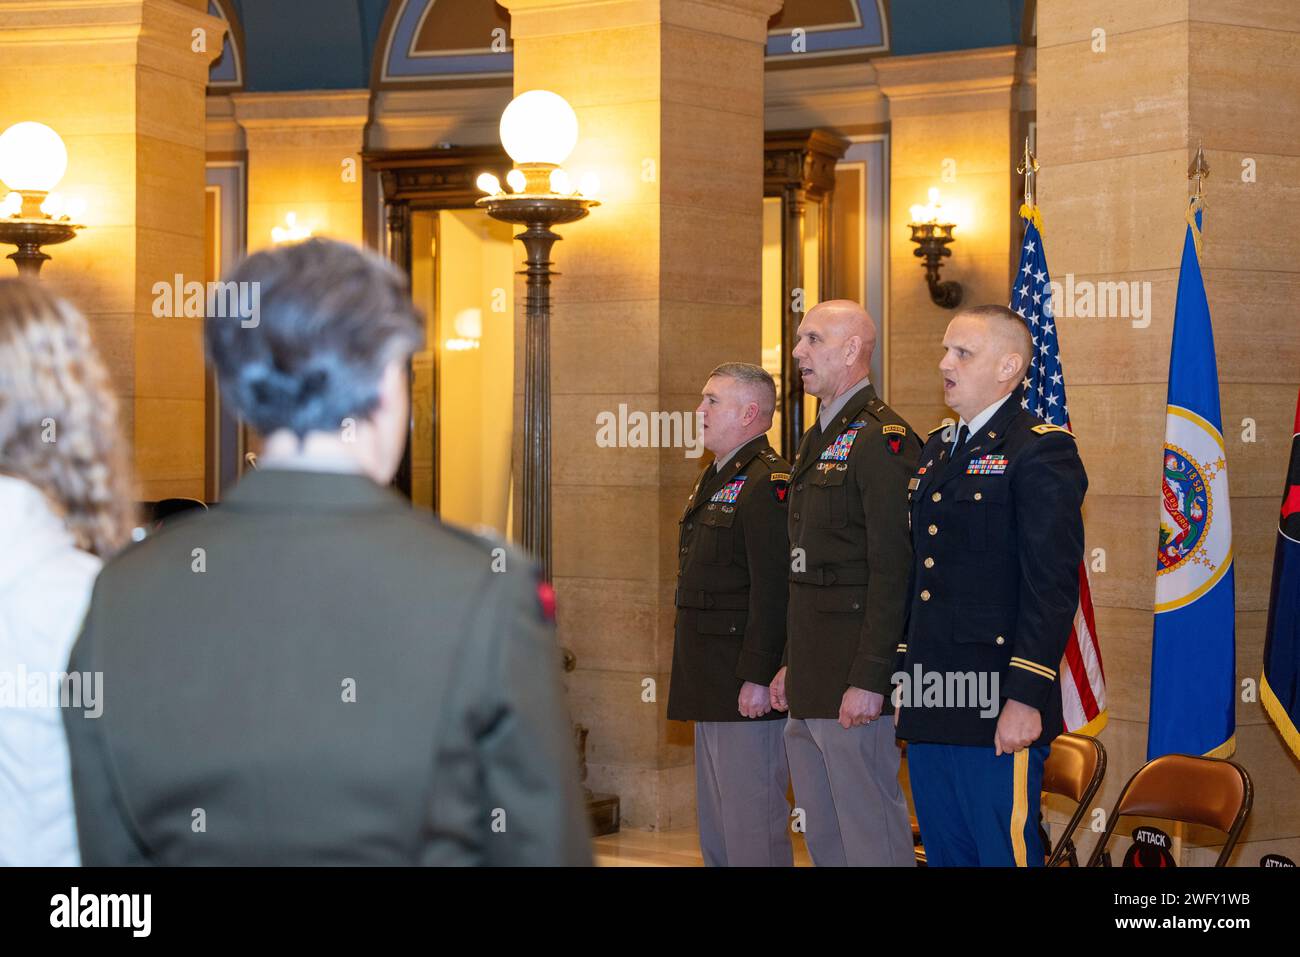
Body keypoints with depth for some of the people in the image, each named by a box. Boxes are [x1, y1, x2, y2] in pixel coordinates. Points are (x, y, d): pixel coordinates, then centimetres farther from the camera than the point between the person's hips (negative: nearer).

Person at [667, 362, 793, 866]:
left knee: (753, 829, -6)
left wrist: (757, 679, -25)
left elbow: (773, 592, -23)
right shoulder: (714, 480, 18)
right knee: (715, 825, 16)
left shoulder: (767, 483, -16)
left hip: (747, 689, -11)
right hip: (712, 687, 11)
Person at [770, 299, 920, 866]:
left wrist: (868, 681, -23)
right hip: (810, 687, 10)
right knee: (822, 839, 15)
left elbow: (892, 570, -20)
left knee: (871, 840, -4)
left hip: (851, 682, -10)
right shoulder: (819, 439, 18)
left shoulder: (881, 439, -14)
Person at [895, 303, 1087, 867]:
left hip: (997, 712, -8)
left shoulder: (1042, 450, -9)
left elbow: (1051, 587, -15)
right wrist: (905, 679, 17)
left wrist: (1027, 697, -20)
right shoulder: (936, 451, 18)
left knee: (1005, 852, -3)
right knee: (945, 852, 14)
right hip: (931, 710, 8)